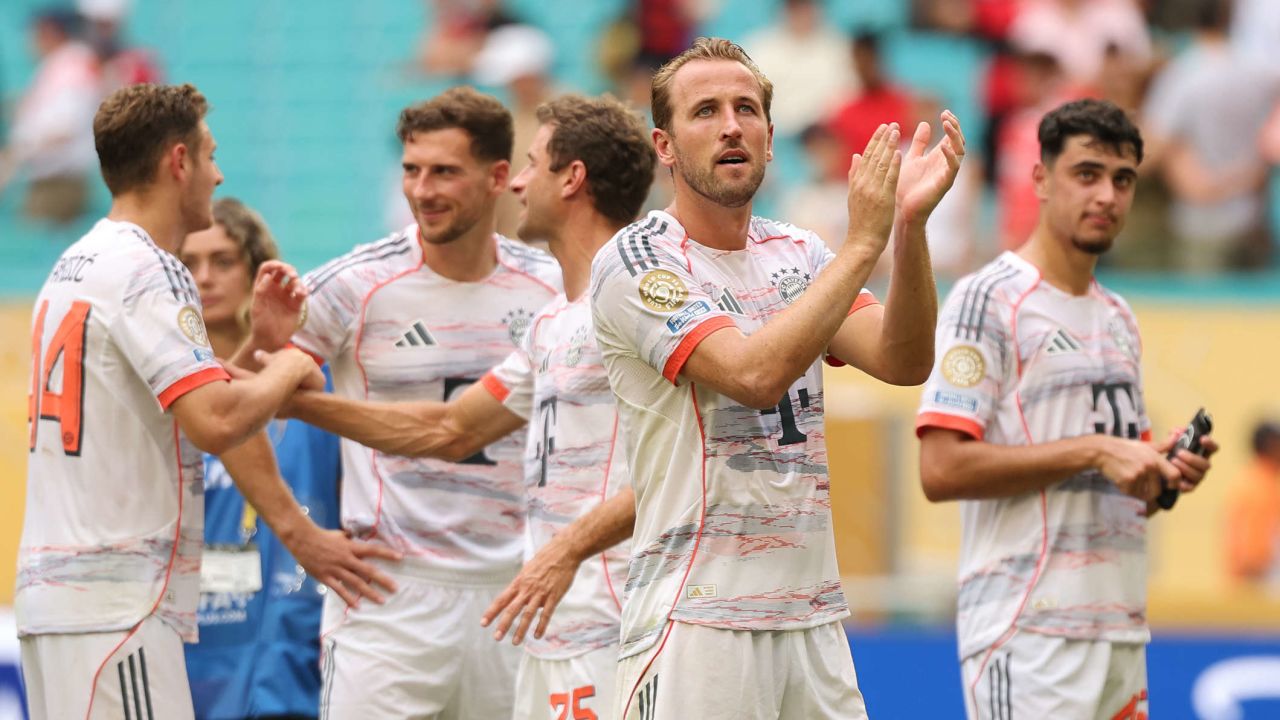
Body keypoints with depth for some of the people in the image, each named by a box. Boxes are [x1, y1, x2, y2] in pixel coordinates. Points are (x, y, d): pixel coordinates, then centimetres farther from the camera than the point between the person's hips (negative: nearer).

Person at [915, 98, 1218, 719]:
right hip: (1029, 638, -8)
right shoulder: (989, 299, -6)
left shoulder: (1118, 319, 20)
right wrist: (1092, 452, -18)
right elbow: (941, 470, -16)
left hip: (1122, 635, 8)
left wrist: (1166, 472, 4)